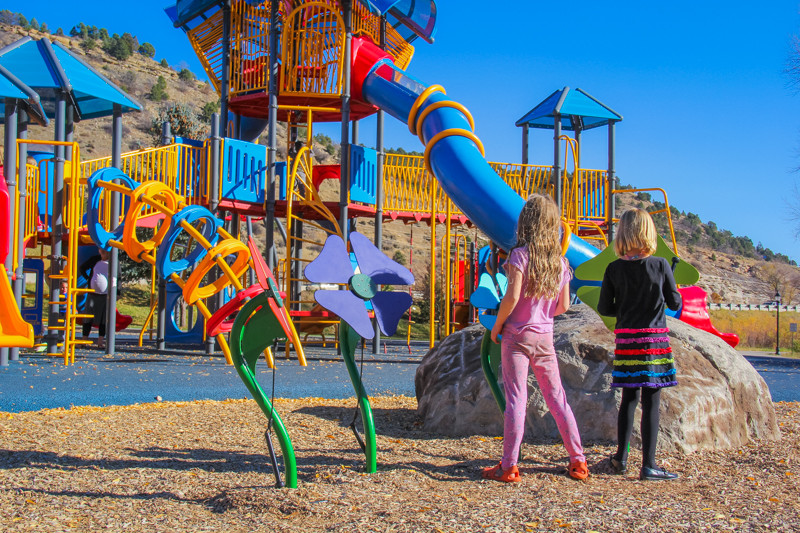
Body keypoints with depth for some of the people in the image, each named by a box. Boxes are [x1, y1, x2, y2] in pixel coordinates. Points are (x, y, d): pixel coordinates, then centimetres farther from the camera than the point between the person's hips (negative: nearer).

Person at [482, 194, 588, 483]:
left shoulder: (520, 254, -11)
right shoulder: (560, 261, 5)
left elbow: (512, 297, -19)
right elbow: (563, 306, 9)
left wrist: (497, 325, -5)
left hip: (517, 335, -4)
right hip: (545, 337, 5)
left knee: (516, 399, -4)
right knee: (557, 398, 13)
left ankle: (509, 466, -3)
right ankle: (578, 461, 18)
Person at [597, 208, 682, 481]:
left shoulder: (614, 268, -2)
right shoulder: (660, 265, -7)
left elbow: (604, 308, 2)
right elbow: (675, 303, 0)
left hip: (626, 339, 3)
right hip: (655, 339, -3)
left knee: (629, 398, 14)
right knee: (651, 402, 0)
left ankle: (621, 458, 18)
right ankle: (648, 465, 1)